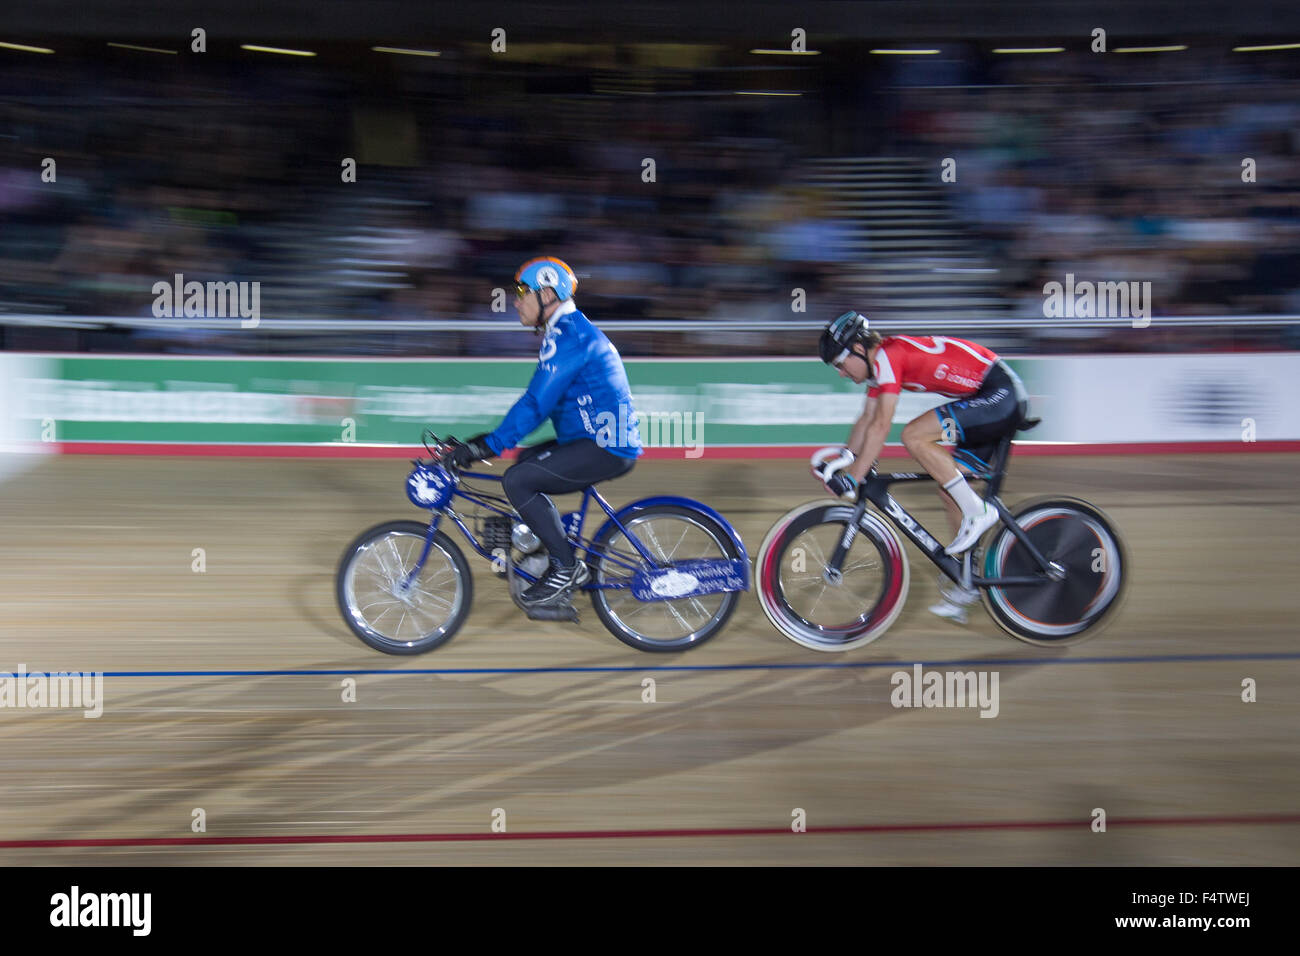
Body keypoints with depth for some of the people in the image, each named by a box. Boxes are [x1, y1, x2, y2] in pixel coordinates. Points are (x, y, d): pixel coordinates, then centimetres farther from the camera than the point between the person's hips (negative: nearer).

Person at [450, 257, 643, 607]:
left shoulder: (568, 334, -14)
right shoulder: (567, 331, 19)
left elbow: (537, 402, -22)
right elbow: (538, 401, 21)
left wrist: (491, 444, -20)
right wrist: (489, 439, 17)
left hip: (607, 448, -11)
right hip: (597, 439, 11)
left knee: (519, 480, -17)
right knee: (521, 467, 15)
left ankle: (567, 568, -10)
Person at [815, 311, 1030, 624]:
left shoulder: (888, 356, -17)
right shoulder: (880, 363, 12)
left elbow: (880, 426, -23)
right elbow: (866, 420, 20)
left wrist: (854, 478, -21)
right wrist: (844, 466, 17)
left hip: (1002, 394, -10)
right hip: (992, 399, 10)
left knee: (914, 435, -21)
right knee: (949, 488, 9)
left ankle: (978, 512, -13)